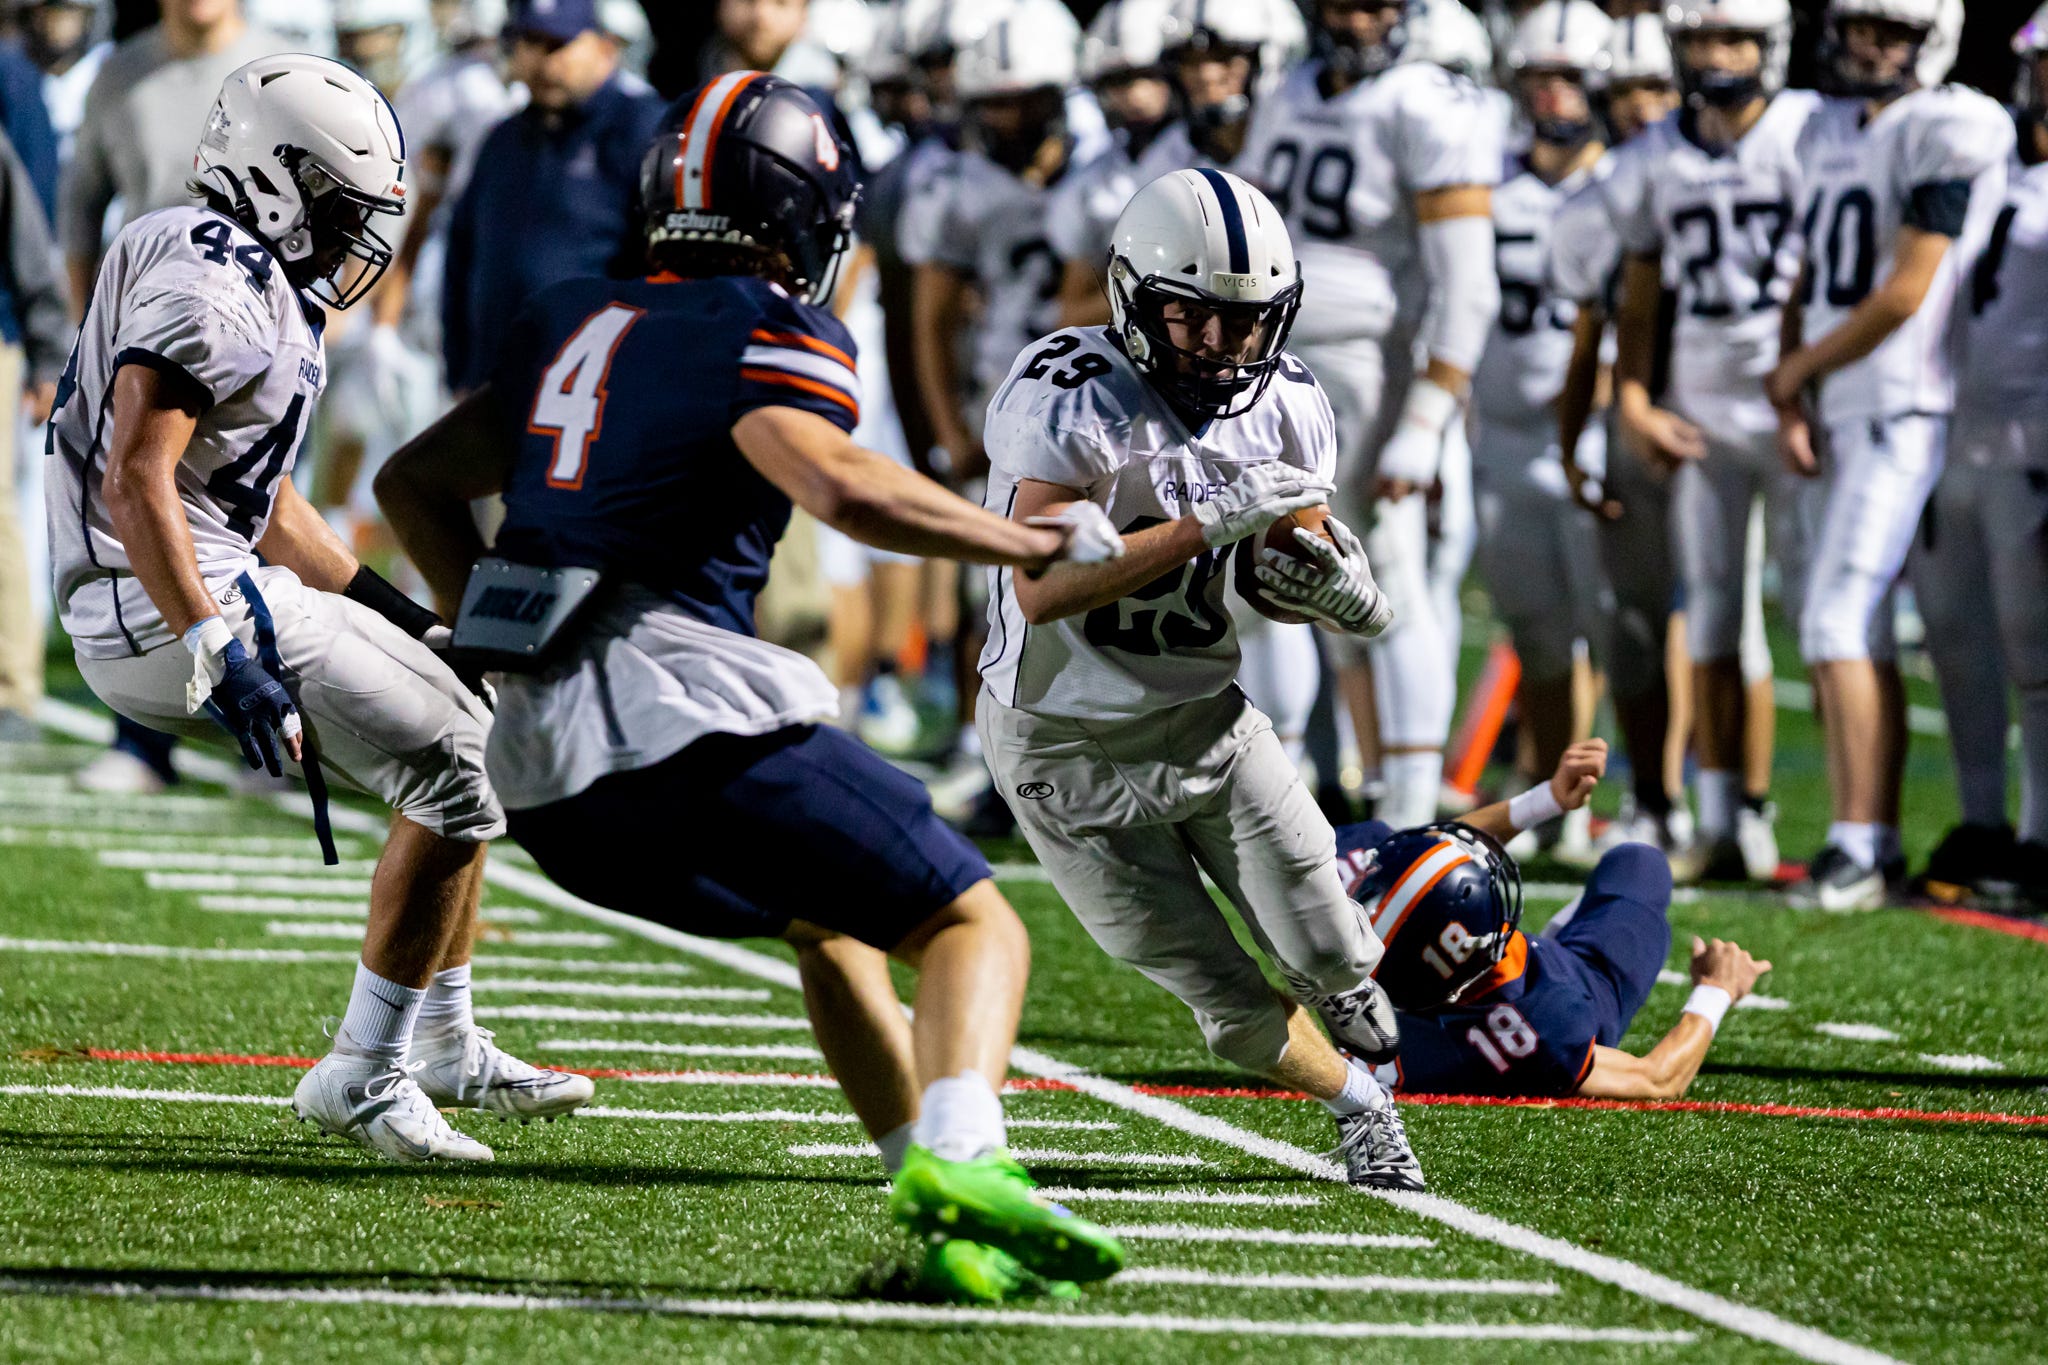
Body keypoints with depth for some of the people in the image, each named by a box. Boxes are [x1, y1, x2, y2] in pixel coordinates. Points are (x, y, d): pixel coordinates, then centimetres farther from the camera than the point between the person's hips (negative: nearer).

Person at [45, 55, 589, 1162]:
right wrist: (219, 655, -30)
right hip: (172, 612, -11)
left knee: (458, 739, 17)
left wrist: (398, 618, 22)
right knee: (458, 773, -12)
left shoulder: (262, 291, 18)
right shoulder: (204, 279, -16)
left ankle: (444, 1048, 26)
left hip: (227, 593, 11)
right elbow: (135, 481, -25)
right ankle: (361, 1074, -9)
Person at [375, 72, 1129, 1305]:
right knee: (975, 928, -2)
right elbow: (842, 487, -21)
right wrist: (1038, 545, -11)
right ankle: (957, 1165, -30)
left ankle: (940, 1191, 16)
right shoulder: (768, 335, -2)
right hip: (680, 715, -8)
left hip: (544, 774, 8)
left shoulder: (571, 324, 20)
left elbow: (413, 484, 26)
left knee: (832, 921, 28)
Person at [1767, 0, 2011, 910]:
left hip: (1909, 408, -8)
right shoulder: (1829, 133, 15)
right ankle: (1880, 841, 15)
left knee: (1838, 622, -14)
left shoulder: (1945, 135, -12)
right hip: (1846, 415, 8)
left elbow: (1906, 294, -15)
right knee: (1862, 634, 9)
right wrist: (1792, 408, 7)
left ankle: (1856, 849, -13)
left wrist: (1797, 371, -5)